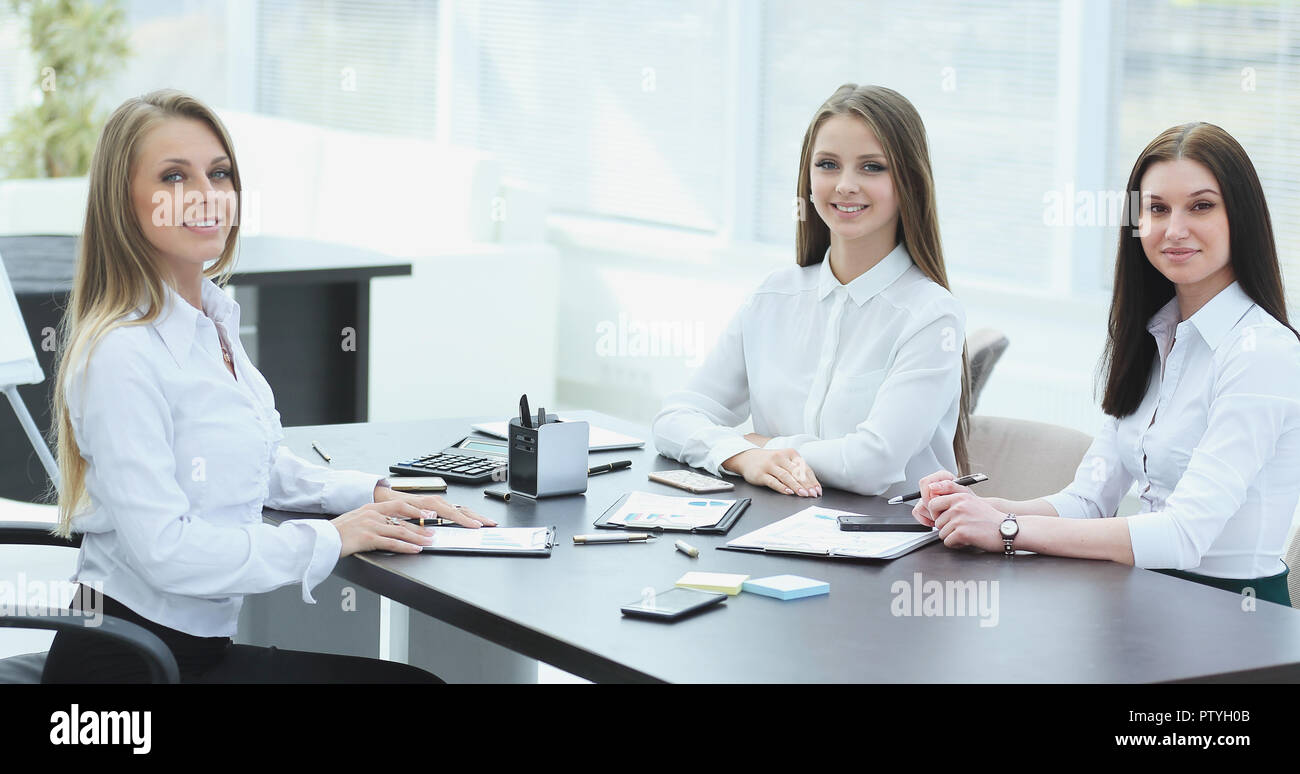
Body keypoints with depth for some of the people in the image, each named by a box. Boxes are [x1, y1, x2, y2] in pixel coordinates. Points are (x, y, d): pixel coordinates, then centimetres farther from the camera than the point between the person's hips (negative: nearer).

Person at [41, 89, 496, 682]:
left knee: (416, 679, 2)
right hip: (125, 661, -9)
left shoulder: (214, 316, 10)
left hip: (198, 646, 9)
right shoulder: (121, 356, -20)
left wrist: (374, 493, 9)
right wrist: (331, 538, -16)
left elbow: (257, 466, 24)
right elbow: (165, 551, -25)